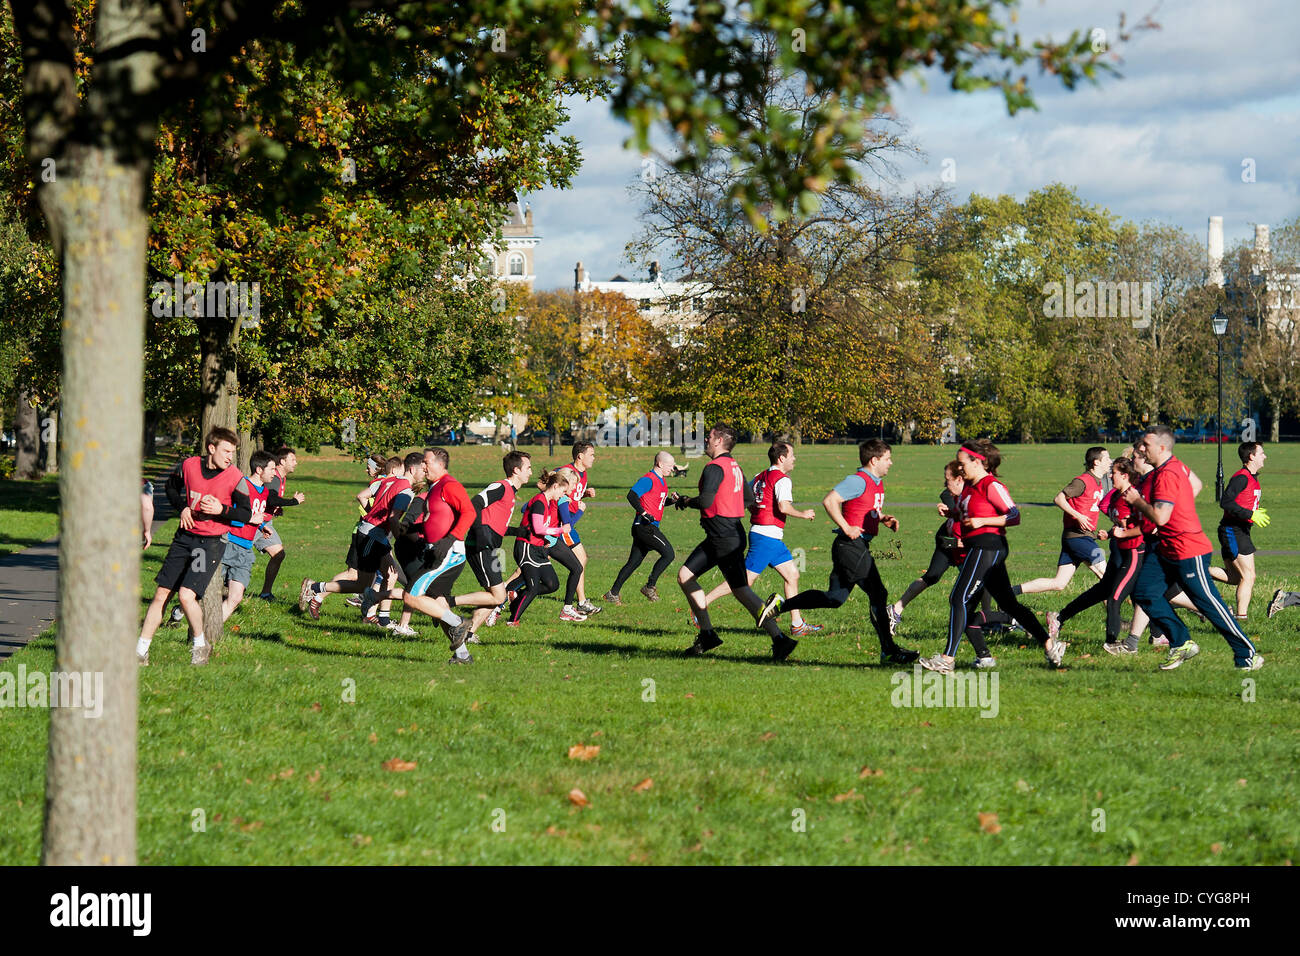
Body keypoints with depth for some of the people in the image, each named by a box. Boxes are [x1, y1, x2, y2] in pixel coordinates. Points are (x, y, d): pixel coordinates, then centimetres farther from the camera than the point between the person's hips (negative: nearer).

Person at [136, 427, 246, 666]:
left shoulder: (234, 477, -12)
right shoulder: (190, 465, -4)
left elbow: (247, 515, -7)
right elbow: (172, 486, 17)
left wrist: (221, 510, -22)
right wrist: (182, 507, -1)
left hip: (211, 542, -4)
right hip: (185, 537, 4)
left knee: (186, 595, -19)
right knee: (161, 595, 4)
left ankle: (200, 644, 5)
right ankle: (140, 652, 13)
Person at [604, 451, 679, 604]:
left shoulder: (662, 480, 18)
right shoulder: (648, 479, -12)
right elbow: (631, 495, -22)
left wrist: (671, 499, 9)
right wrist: (644, 513, -27)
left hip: (650, 527, 10)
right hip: (645, 527, -10)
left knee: (634, 563, 11)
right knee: (669, 554, -13)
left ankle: (613, 594, 15)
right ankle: (650, 586, -6)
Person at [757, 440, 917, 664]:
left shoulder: (878, 483, 16)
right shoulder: (859, 481, -14)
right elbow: (829, 501, -22)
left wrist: (884, 519, 13)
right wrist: (847, 528, -21)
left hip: (858, 547, 10)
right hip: (851, 546, -10)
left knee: (835, 598, 12)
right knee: (878, 593, -6)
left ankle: (780, 604, 16)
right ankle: (889, 650, -1)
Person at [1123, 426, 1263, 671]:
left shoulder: (1166, 475, -21)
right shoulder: (1178, 467, 10)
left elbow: (1160, 517, -28)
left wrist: (1137, 501, -12)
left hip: (1189, 553, -10)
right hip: (1169, 550, 10)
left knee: (1210, 604, -5)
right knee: (1144, 591, 4)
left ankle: (1247, 655, 4)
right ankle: (1182, 643, 9)